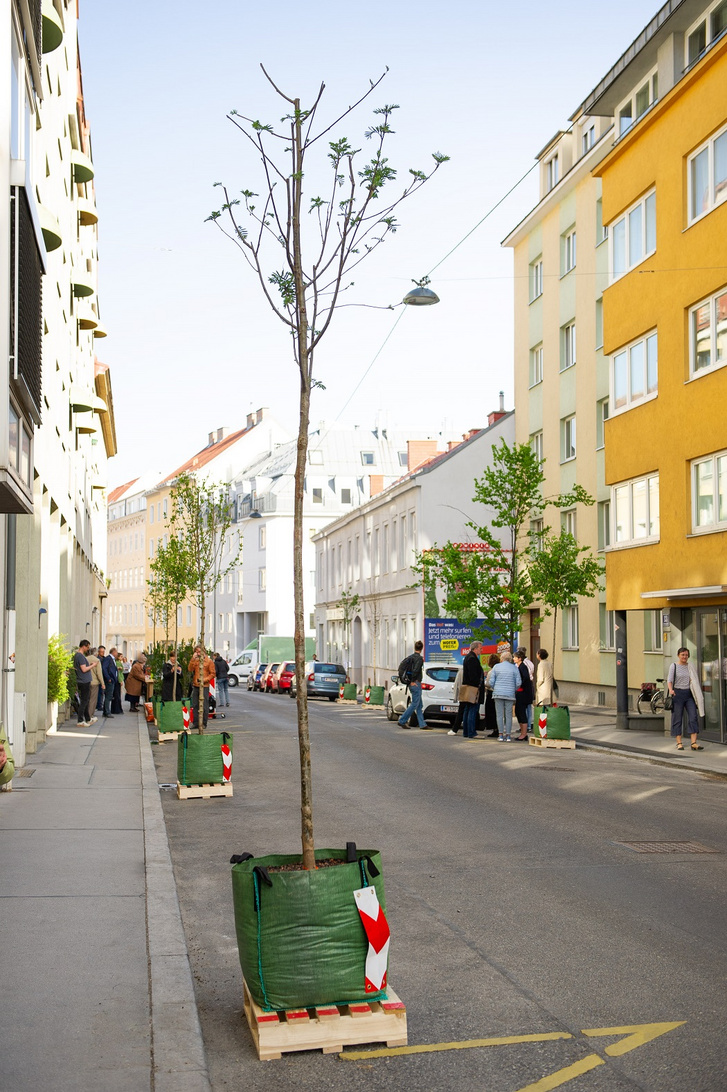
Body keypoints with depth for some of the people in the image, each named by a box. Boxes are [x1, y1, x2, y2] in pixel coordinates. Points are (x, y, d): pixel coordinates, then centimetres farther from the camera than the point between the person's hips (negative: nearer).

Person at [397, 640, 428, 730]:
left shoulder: (410, 657, 11)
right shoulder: (419, 658, -13)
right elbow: (415, 670, -24)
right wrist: (412, 681, -14)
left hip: (412, 684, 9)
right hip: (416, 684, -9)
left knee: (419, 705, 11)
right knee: (414, 704, -5)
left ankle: (422, 724, 11)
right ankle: (402, 721, -5)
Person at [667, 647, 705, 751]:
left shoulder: (691, 667, 12)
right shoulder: (674, 666, 1)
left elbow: (695, 682, 17)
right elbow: (669, 679, -8)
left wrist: (698, 695, 12)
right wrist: (670, 690, -27)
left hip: (689, 694, 3)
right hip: (678, 693, -3)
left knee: (693, 717, -8)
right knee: (677, 718, -1)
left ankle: (694, 743, -10)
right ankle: (679, 743, 5)